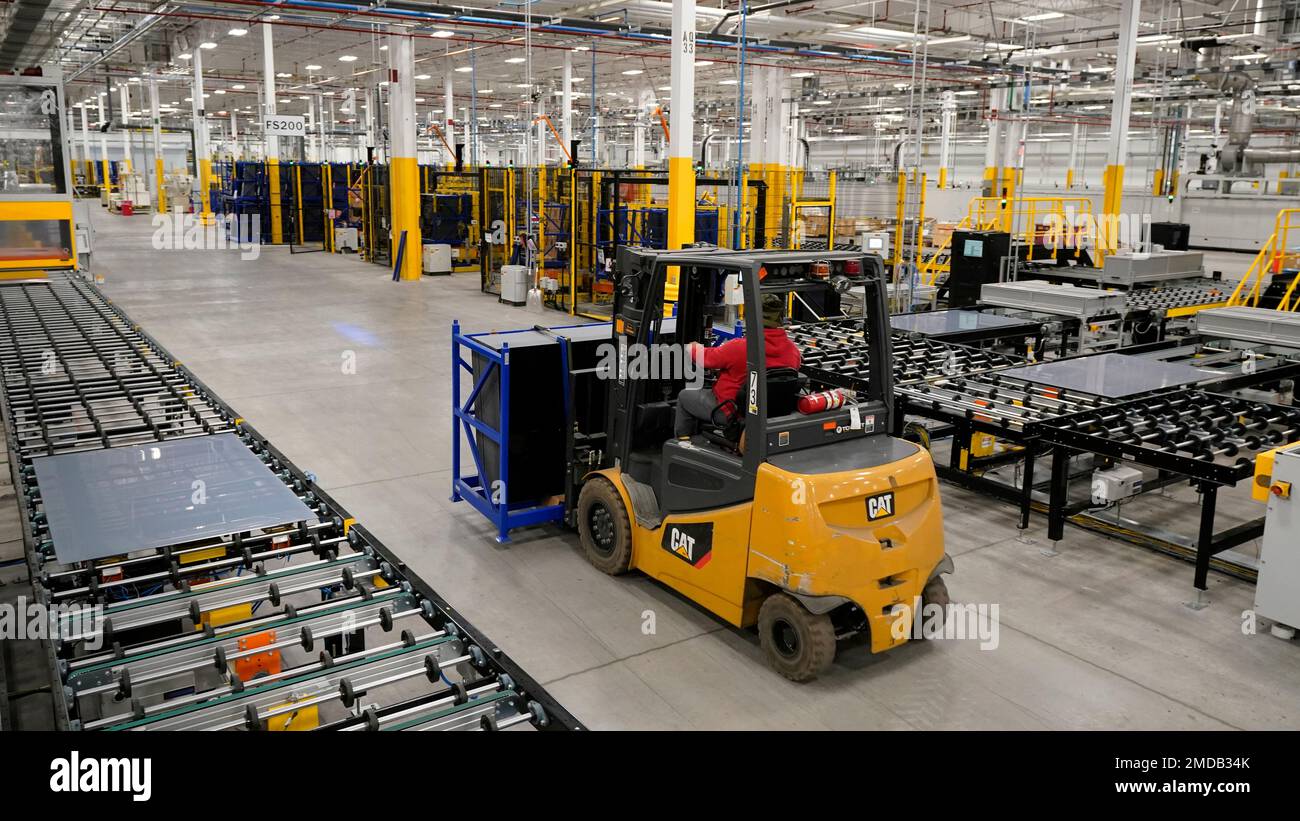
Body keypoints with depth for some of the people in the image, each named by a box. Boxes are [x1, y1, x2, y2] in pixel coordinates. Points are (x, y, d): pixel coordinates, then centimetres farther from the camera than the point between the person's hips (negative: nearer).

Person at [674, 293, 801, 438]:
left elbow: (706, 358, -12)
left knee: (684, 396, 19)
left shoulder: (738, 347, -29)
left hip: (732, 413, -6)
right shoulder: (793, 350, -13)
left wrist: (693, 347, 13)